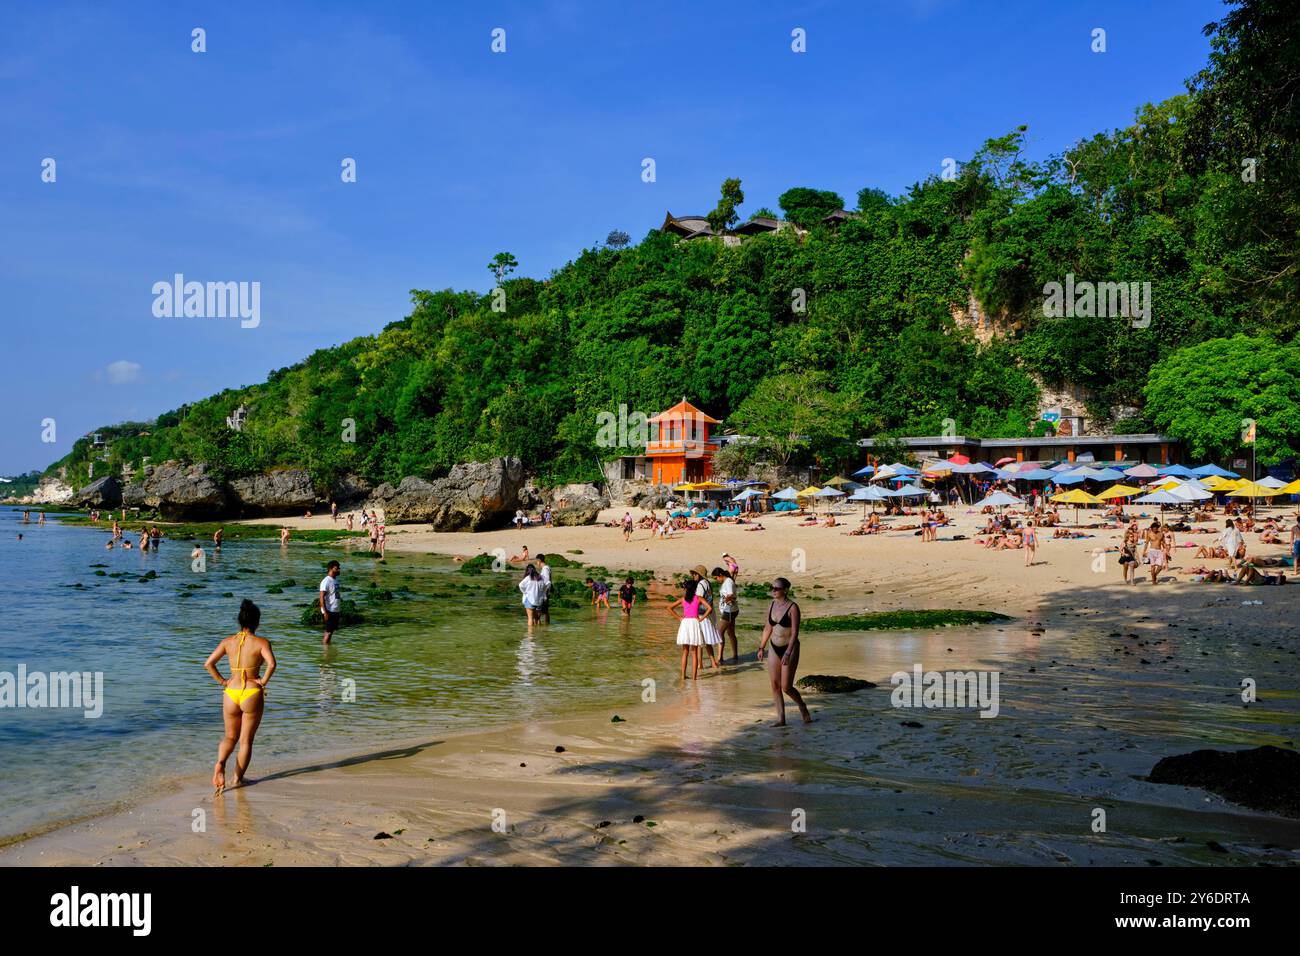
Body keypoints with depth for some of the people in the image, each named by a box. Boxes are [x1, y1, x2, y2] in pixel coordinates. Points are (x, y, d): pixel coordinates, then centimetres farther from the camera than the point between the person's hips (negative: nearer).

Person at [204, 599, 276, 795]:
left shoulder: (228, 641, 4)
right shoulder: (261, 642, -8)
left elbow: (208, 664, -1)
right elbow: (271, 663, -24)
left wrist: (222, 681, 7)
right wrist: (263, 682, -10)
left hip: (231, 693, 3)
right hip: (252, 694, -3)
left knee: (230, 737, 20)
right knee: (246, 740, 12)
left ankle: (220, 763, -8)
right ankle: (237, 779, 15)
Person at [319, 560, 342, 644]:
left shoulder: (336, 579, 12)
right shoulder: (326, 581, -15)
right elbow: (322, 597, -18)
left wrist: (340, 608, 18)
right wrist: (325, 612, -22)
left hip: (336, 610, 8)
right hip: (329, 611, -8)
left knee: (331, 631, 12)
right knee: (328, 631, -5)